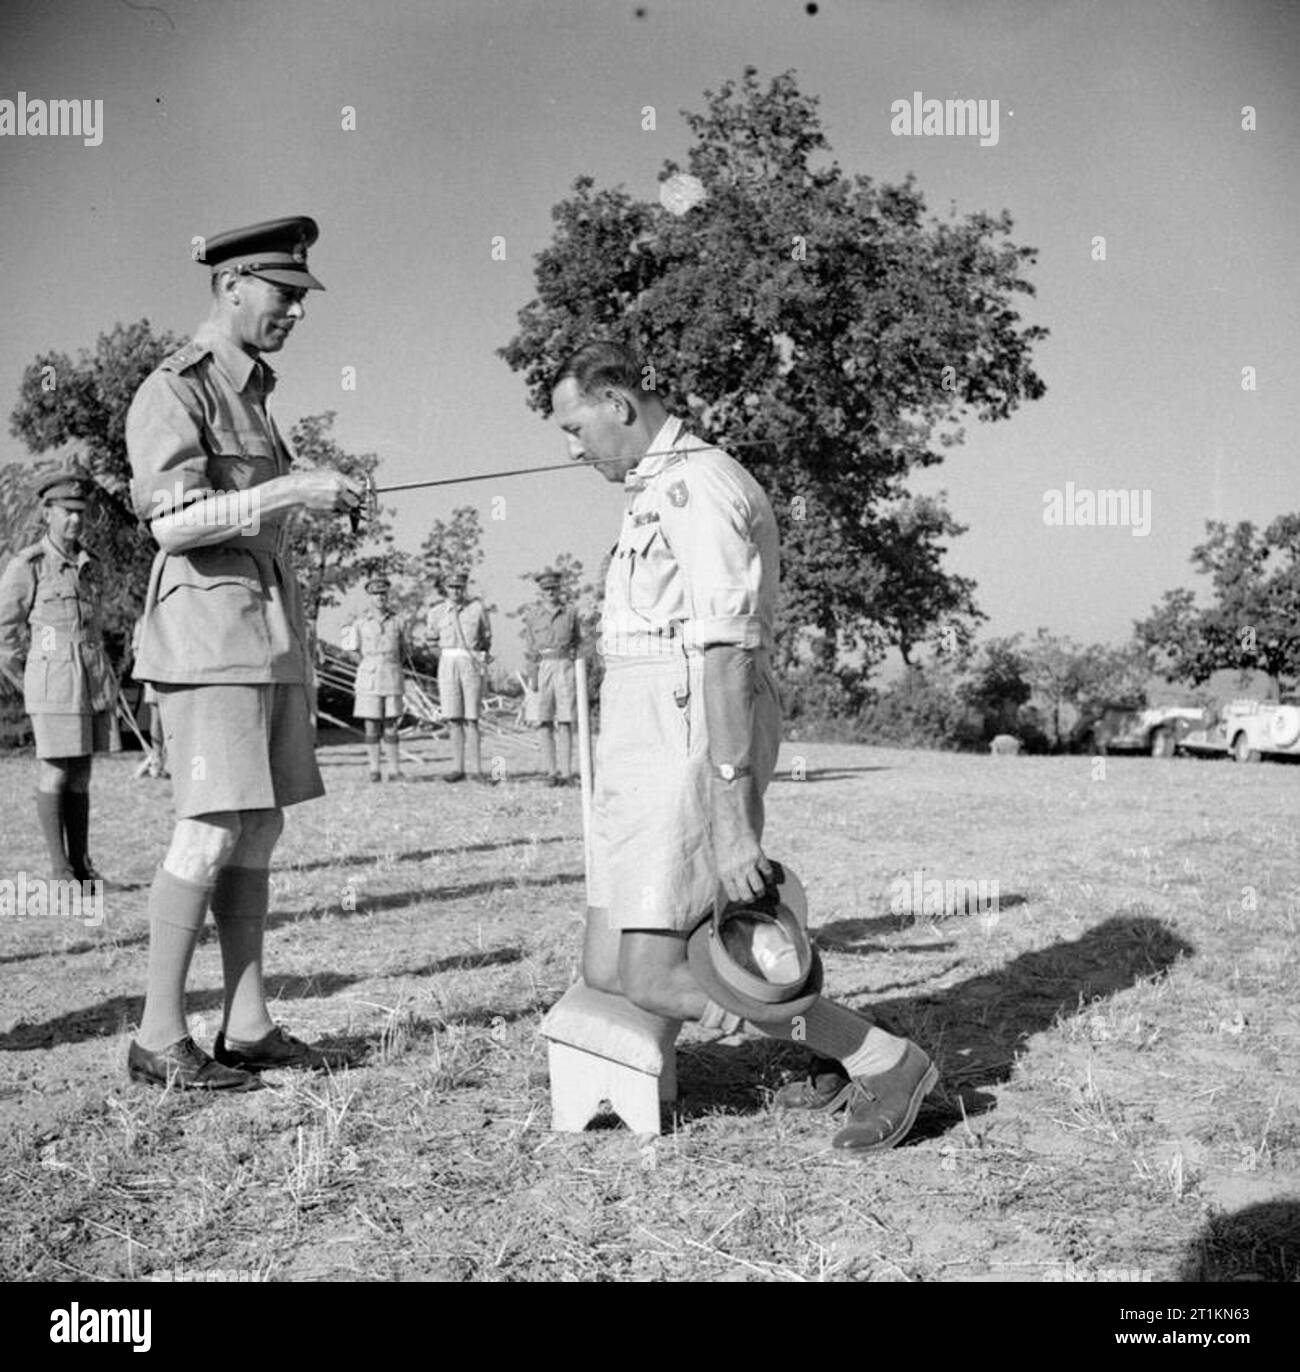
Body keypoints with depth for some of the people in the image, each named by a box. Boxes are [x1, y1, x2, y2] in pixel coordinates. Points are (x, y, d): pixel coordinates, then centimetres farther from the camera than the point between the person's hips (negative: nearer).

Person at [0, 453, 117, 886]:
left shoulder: (93, 567, 12)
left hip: (95, 683, 6)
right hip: (53, 683, -5)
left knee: (81, 773, 9)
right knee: (55, 773, -3)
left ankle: (81, 862, 14)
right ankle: (58, 867, 4)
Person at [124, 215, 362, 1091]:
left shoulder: (251, 394, 20)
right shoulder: (173, 392, -7)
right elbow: (174, 522, -18)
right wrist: (290, 490, -20)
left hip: (270, 634, 9)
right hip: (211, 634, -9)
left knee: (260, 831, 6)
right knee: (212, 832, -11)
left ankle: (248, 1026, 11)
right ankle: (160, 1039, -2)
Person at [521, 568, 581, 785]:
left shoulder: (570, 612, 8)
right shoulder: (532, 614, 8)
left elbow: (578, 639, 21)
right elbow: (529, 648, 7)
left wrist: (573, 650, 3)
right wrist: (531, 676, -1)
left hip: (565, 668, -1)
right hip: (542, 668, 1)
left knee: (565, 722, -6)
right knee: (545, 722, -1)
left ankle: (566, 771, -6)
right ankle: (551, 771, 2)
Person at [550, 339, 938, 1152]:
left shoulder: (702, 488, -12)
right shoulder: (662, 492, 22)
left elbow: (729, 660, -20)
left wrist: (733, 818, -24)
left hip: (692, 753, -10)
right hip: (649, 758, 10)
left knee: (654, 979, -11)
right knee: (609, 970, 7)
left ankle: (884, 1062, 0)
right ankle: (842, 1050, 15)